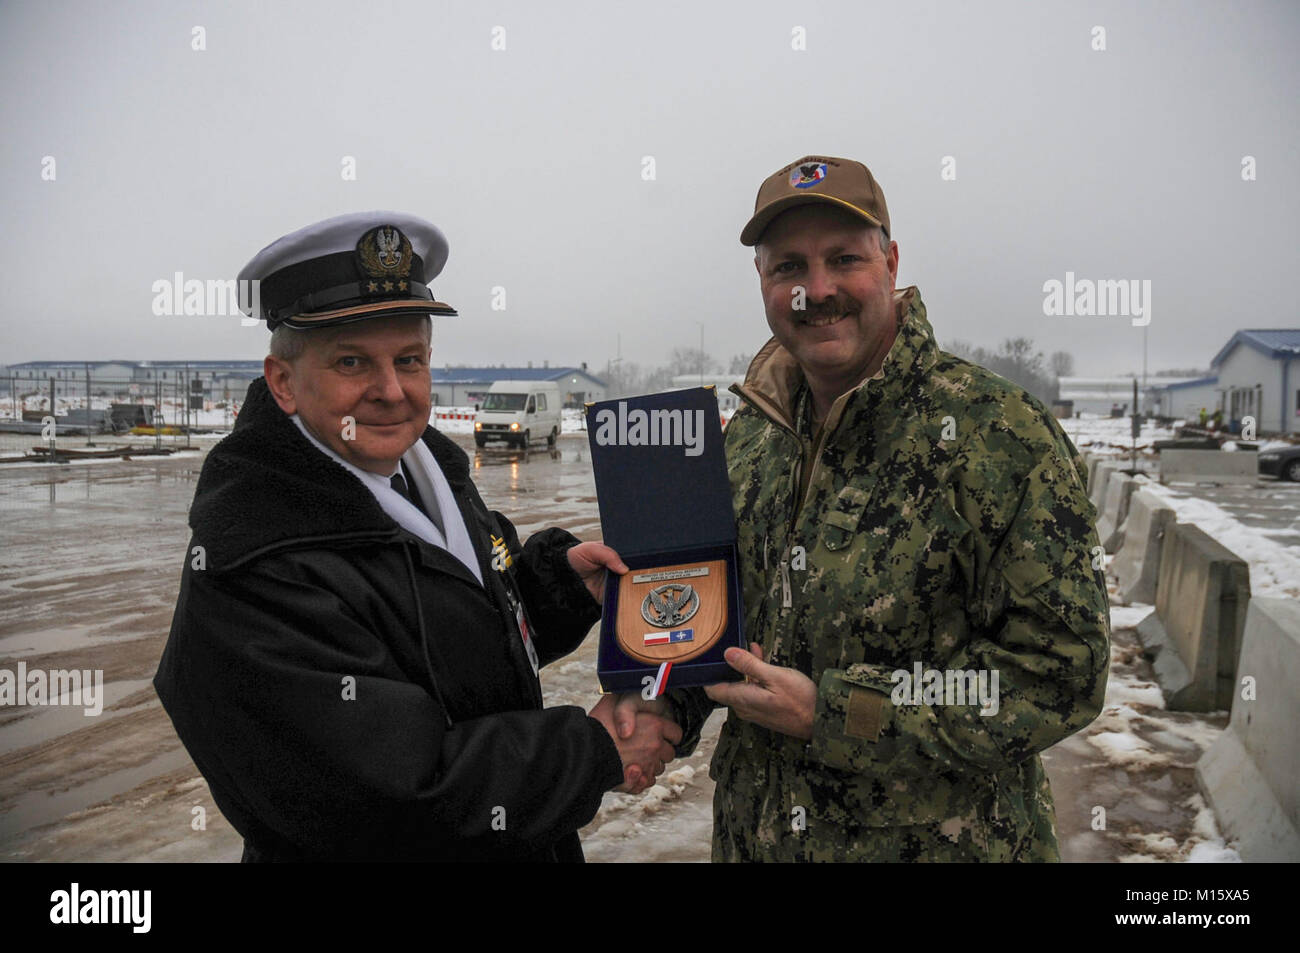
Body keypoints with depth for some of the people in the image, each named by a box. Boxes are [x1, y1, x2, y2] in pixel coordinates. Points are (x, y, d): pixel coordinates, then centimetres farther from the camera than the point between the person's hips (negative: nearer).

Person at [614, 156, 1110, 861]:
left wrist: (831, 713, -22)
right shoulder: (749, 434, 1)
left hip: (943, 842, -5)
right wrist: (662, 701, -9)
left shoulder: (1002, 436, -18)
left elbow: (1061, 672, -20)